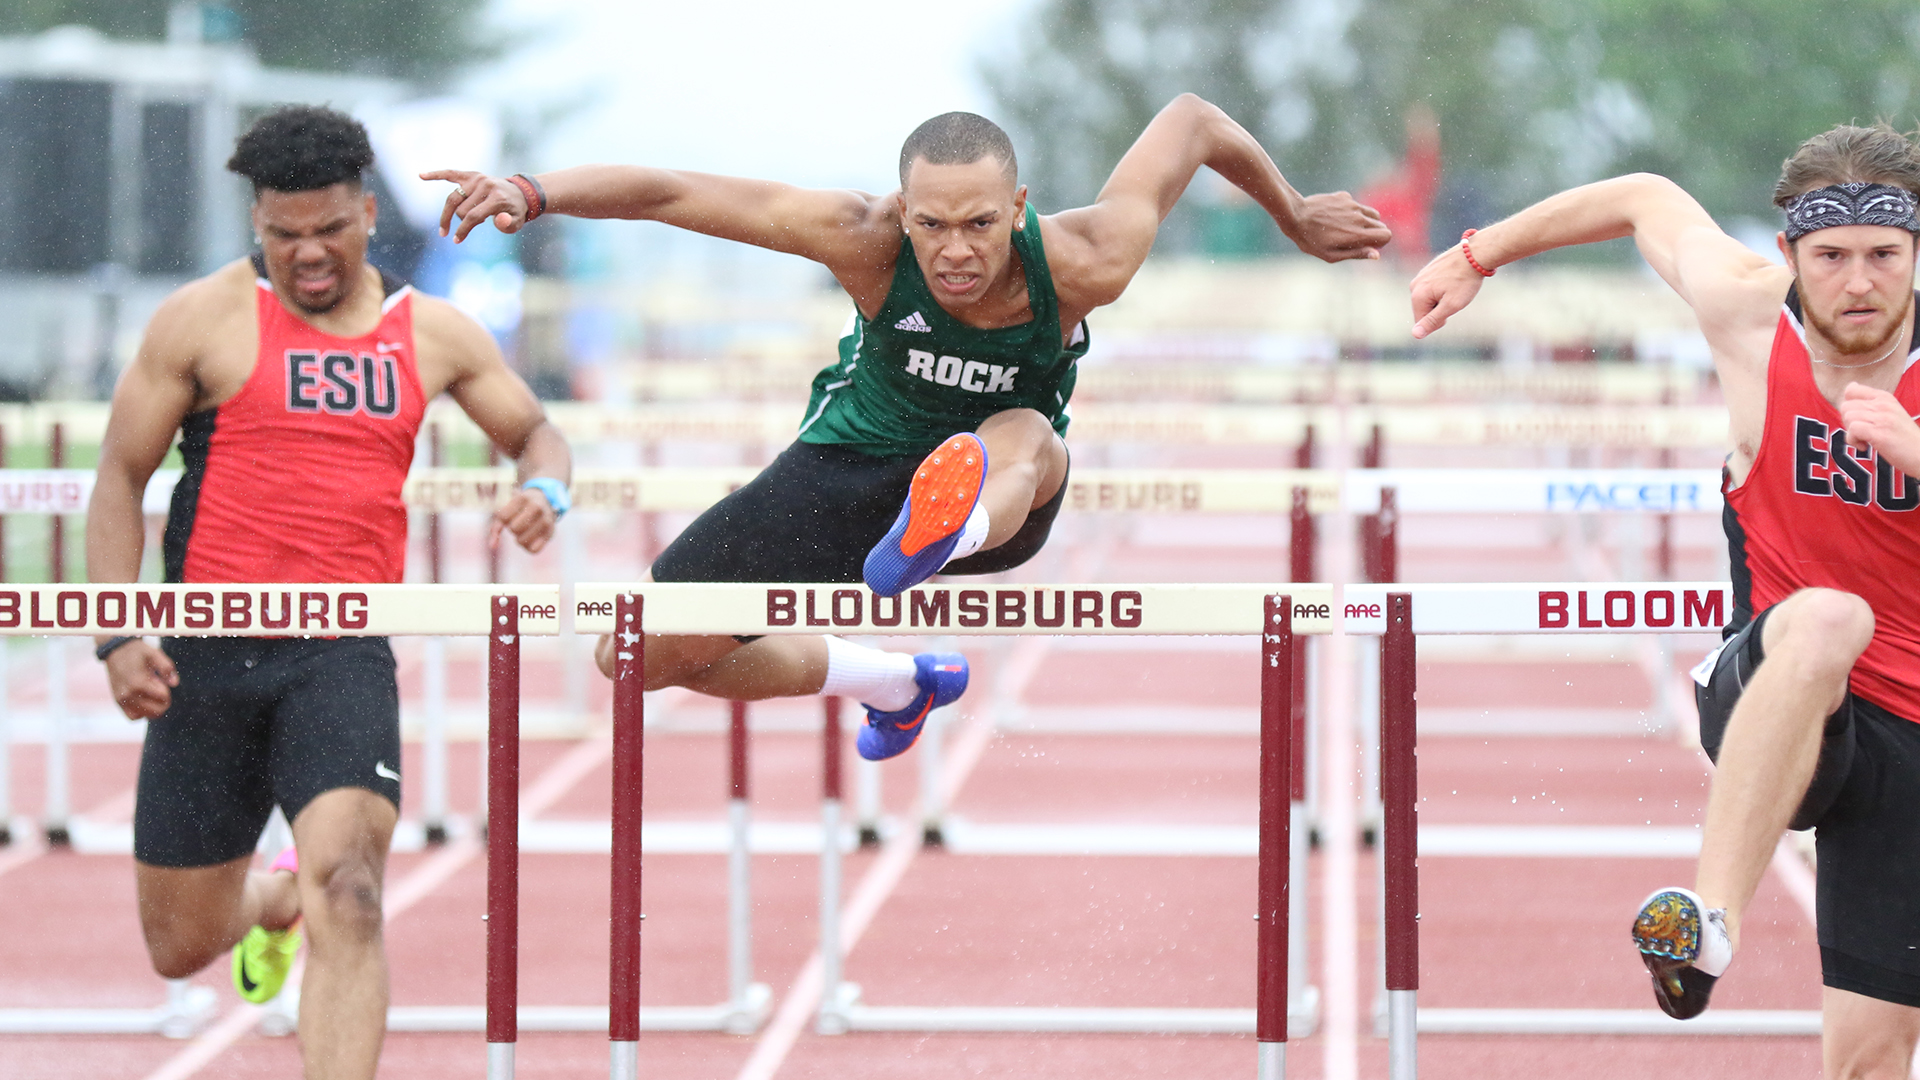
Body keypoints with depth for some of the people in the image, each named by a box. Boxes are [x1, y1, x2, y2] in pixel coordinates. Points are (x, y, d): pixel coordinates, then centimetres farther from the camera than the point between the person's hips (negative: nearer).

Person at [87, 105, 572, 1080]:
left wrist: (544, 490, -2)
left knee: (347, 893, -24)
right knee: (181, 947, 9)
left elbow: (536, 432, 24)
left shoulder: (433, 335, 8)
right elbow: (120, 477, 3)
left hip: (344, 659, 0)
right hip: (209, 658, 0)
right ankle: (277, 901, 46)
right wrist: (120, 635, -8)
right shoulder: (205, 321, -1)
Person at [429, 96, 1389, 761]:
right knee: (643, 655, -4)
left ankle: (946, 533, -73)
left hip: (1007, 499, -2)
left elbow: (1190, 119, -12)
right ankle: (893, 684, 19)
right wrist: (532, 194, -45)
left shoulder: (1081, 268, -28)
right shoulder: (868, 243, -30)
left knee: (1021, 436, -38)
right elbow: (670, 193, -31)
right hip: (858, 463, 2)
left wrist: (1295, 219, 4)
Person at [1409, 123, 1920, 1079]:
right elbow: (1649, 200, 15)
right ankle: (1712, 917, -48)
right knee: (1826, 618, -39)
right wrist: (1479, 256, 25)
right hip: (1770, 704, -1)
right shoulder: (1751, 313, -4)